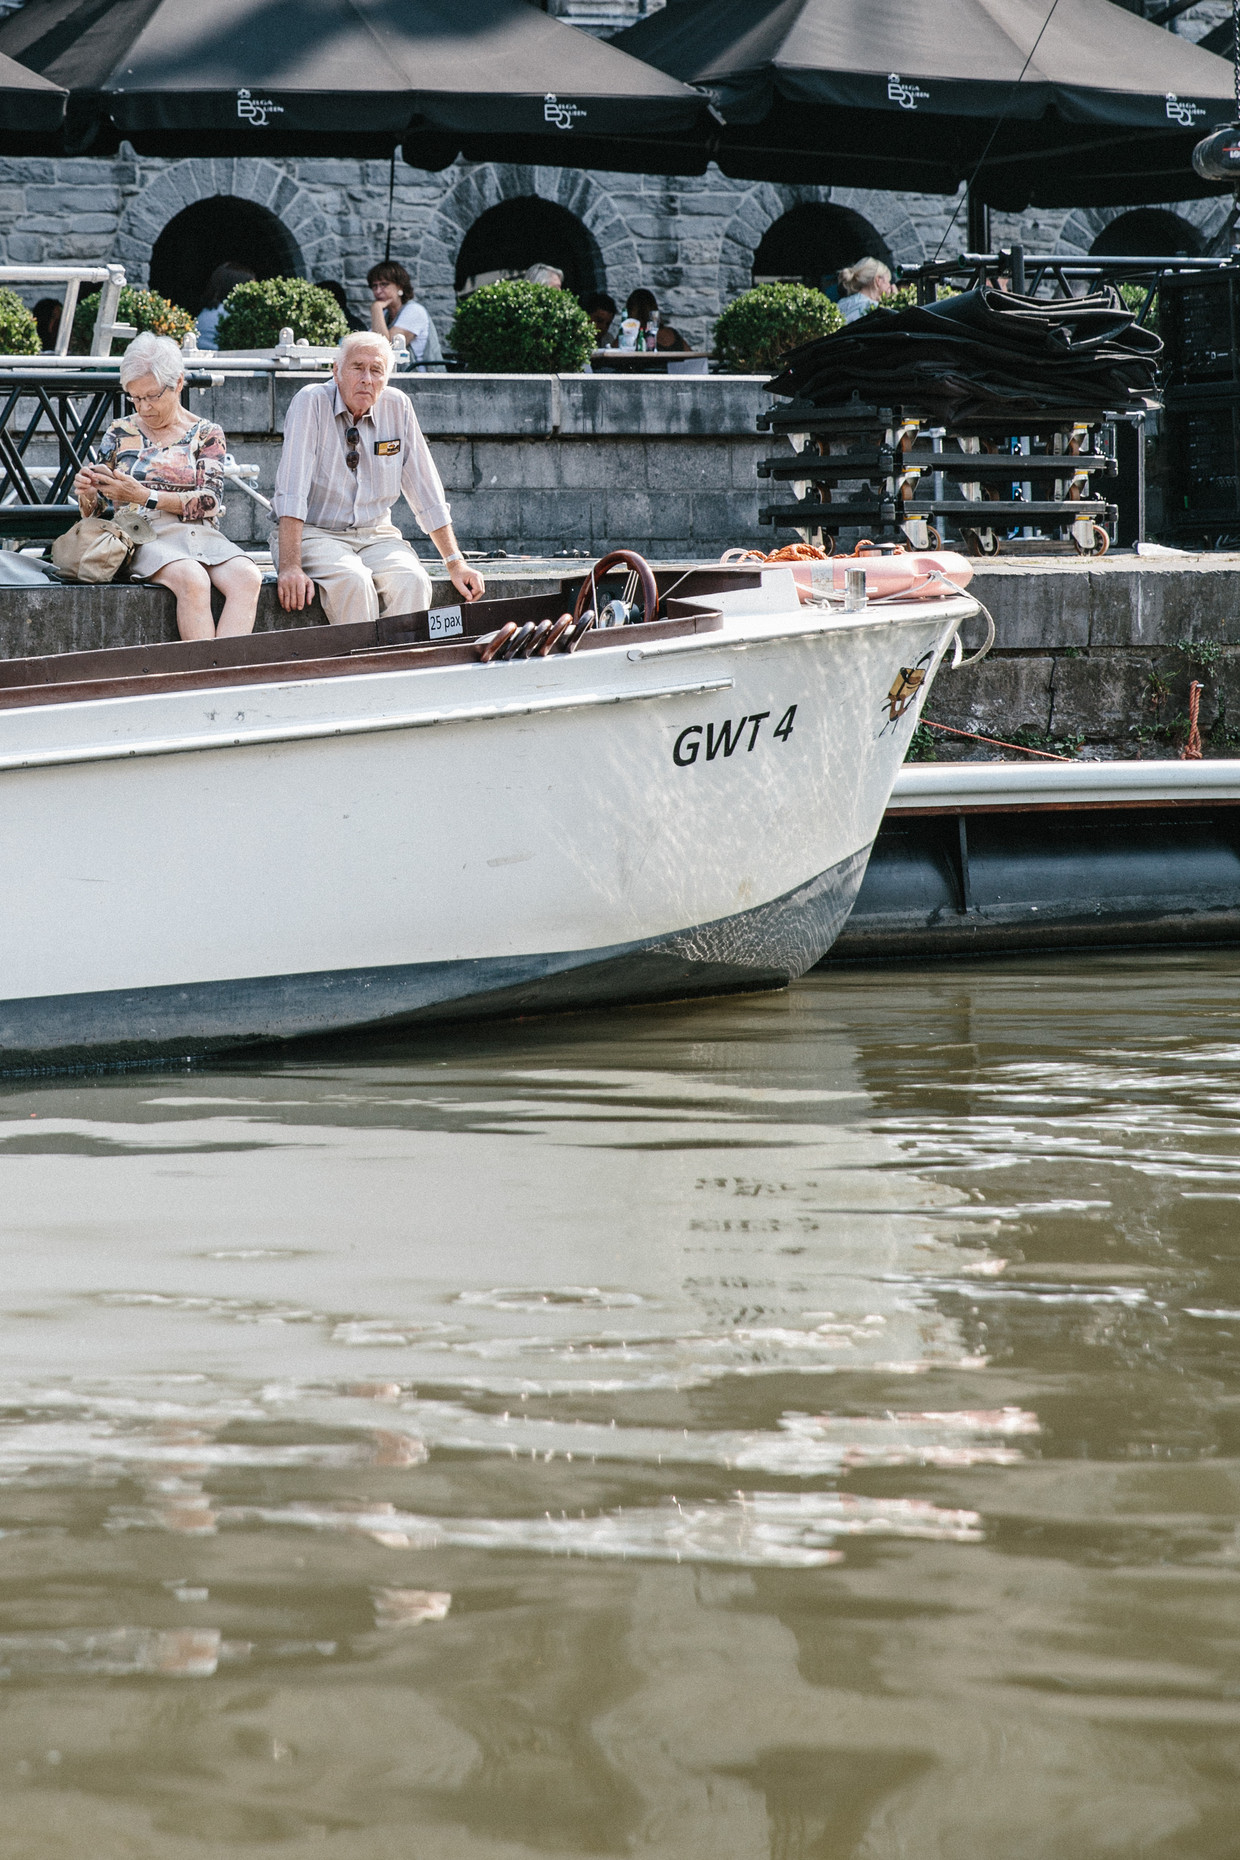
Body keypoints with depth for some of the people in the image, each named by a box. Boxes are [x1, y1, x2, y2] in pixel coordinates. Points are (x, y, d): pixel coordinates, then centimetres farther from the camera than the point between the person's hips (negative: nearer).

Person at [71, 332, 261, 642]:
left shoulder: (206, 435, 13)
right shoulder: (120, 433, 15)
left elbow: (209, 502, -2)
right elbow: (94, 512, 17)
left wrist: (144, 496, -14)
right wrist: (86, 494, -9)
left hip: (202, 535, 2)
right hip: (145, 537, -2)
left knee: (247, 578, -32)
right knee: (192, 580, -36)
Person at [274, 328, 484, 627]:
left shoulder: (398, 408, 1)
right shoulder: (311, 403, -11)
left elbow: (426, 493, 7)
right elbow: (292, 489, -19)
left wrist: (456, 564, 2)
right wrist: (290, 566, -28)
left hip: (375, 535, 4)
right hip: (317, 534, -4)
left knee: (412, 581, -25)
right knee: (353, 580, -32)